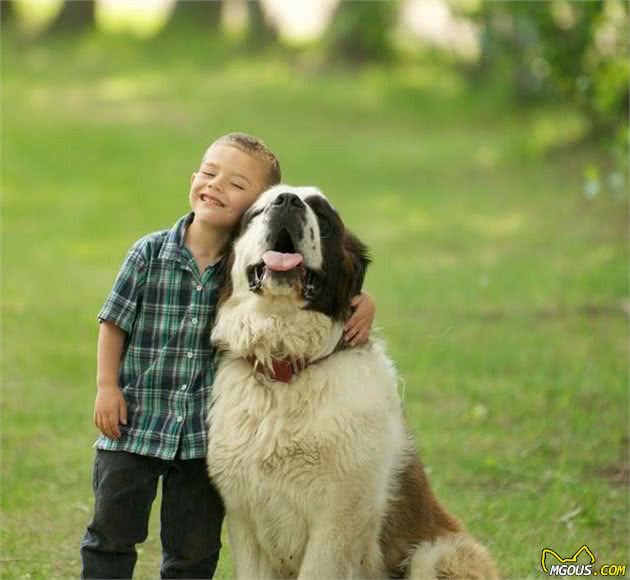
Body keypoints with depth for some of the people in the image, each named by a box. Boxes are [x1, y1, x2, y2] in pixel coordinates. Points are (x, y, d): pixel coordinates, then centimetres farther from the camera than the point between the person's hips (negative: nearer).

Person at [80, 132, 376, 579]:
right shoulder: (150, 254, -7)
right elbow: (115, 321, 1)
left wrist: (362, 303, -18)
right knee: (112, 530, 8)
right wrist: (107, 386, -5)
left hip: (206, 434, 1)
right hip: (136, 421, -1)